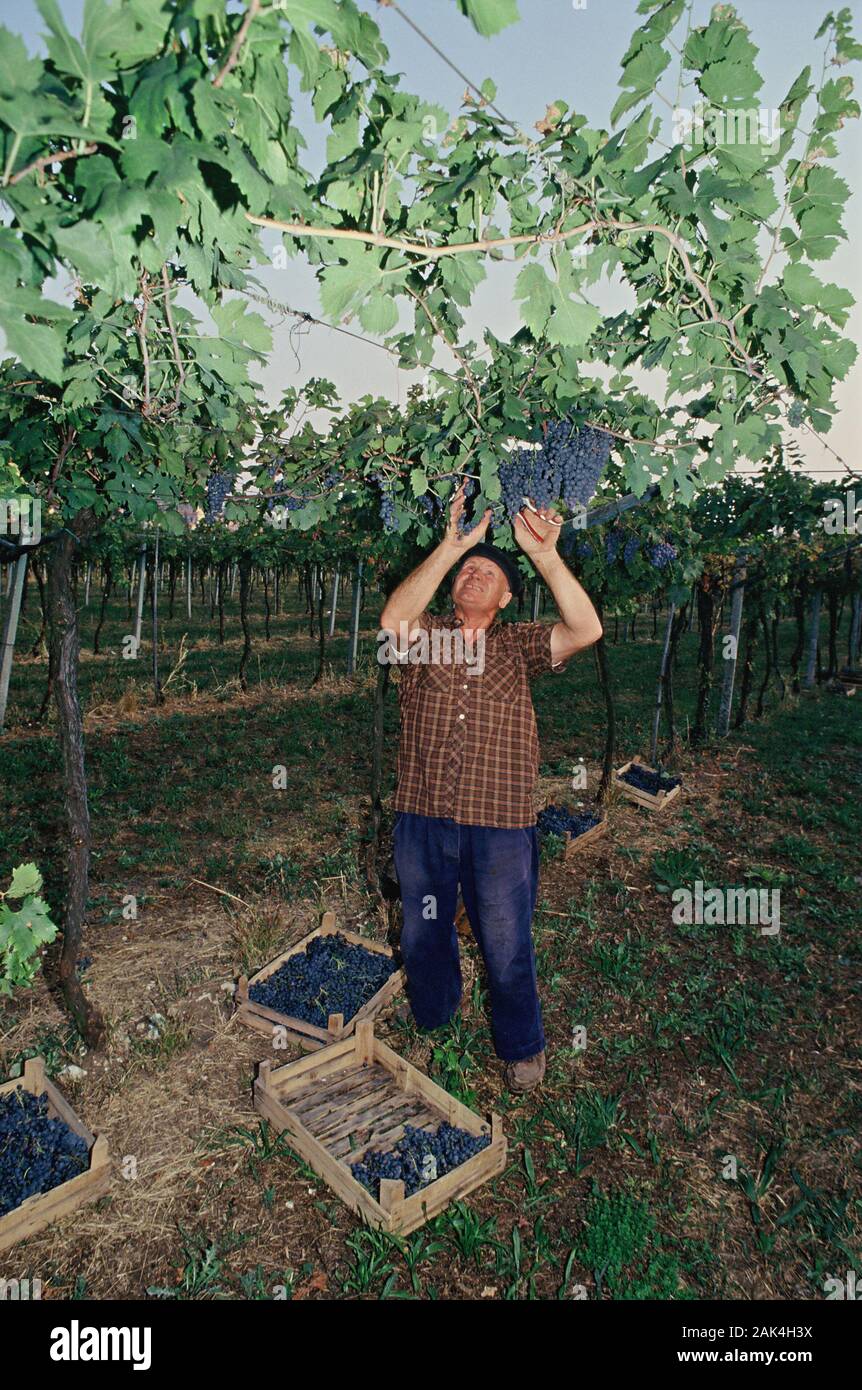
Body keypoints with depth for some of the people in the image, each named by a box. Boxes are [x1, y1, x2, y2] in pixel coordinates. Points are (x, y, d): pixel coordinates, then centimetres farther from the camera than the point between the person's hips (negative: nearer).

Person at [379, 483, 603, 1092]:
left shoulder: (520, 645, 4)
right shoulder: (424, 636, 3)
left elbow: (586, 630, -12)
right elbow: (392, 618, -20)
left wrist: (545, 554, -20)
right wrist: (451, 545, -23)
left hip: (500, 825, -1)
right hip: (423, 818, 2)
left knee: (507, 944, 13)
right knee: (424, 934, 20)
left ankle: (522, 1047, 39)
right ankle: (431, 1030, 47)